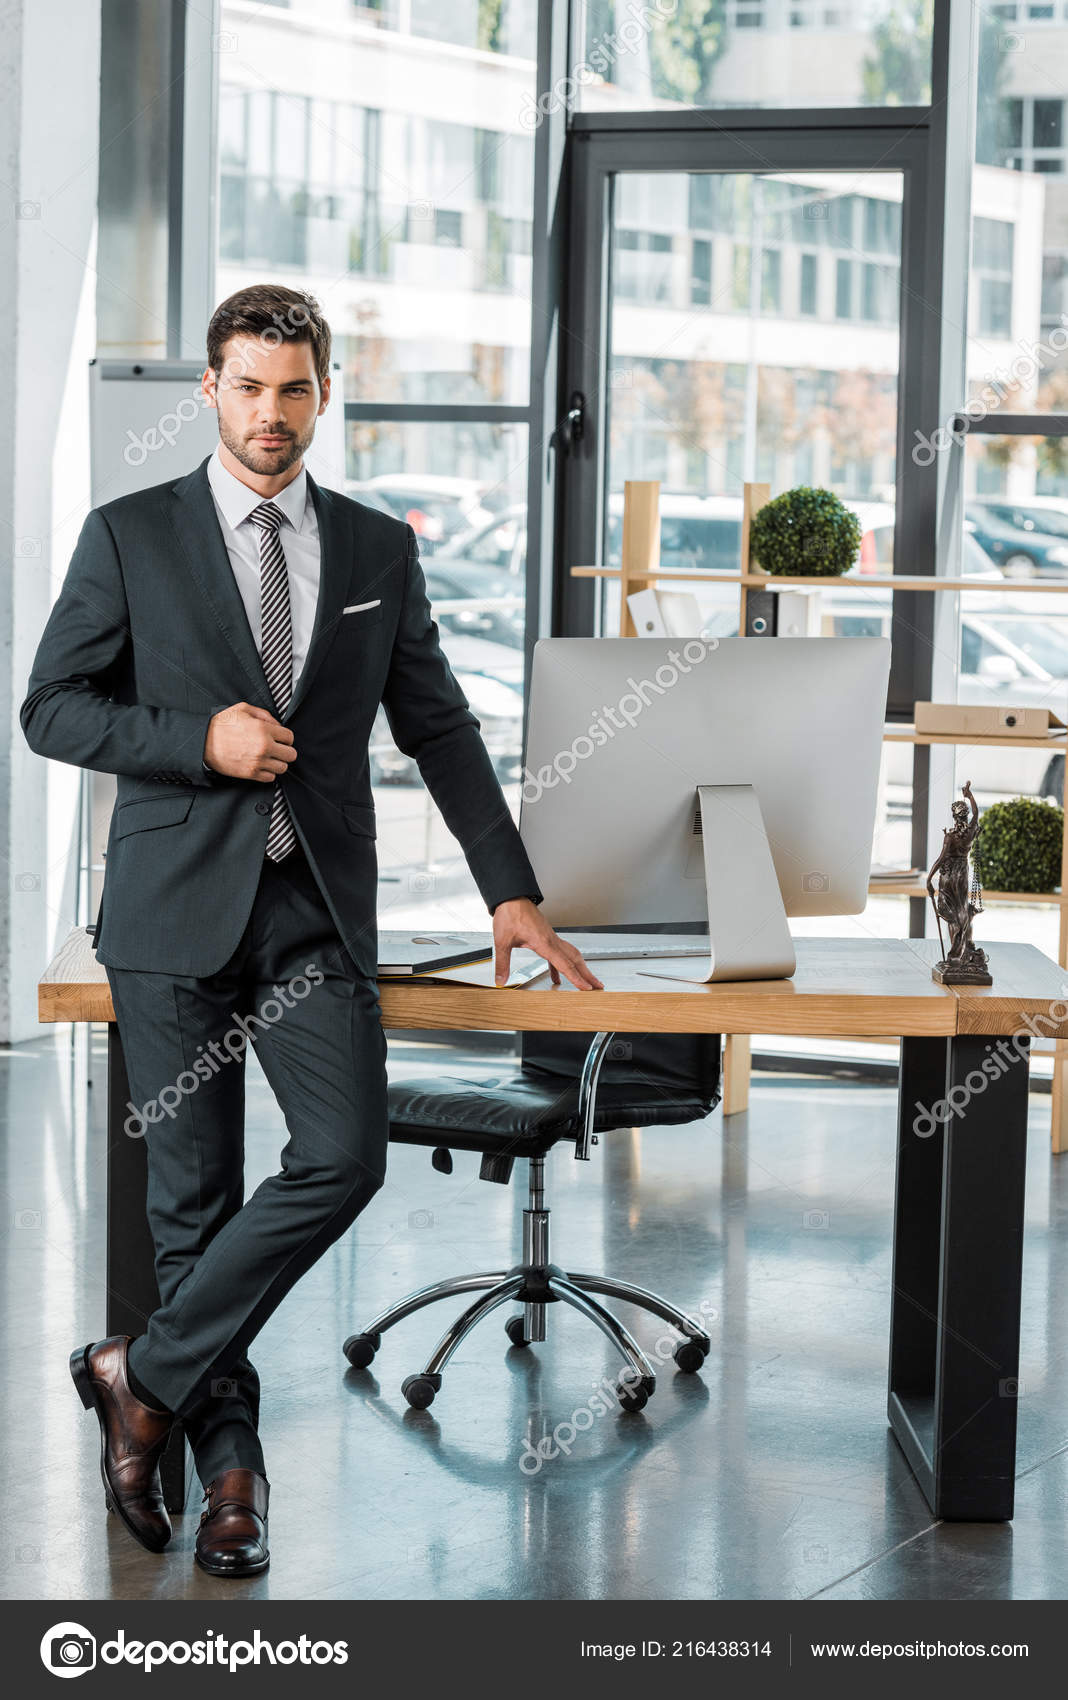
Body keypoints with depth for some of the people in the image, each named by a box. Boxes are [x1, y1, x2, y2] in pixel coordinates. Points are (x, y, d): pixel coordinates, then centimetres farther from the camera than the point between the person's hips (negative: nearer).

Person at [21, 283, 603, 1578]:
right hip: (176, 906, -2)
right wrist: (197, 739, -13)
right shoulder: (129, 537, 2)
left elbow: (439, 730, 14)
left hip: (317, 911, 2)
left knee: (343, 1159, -15)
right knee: (195, 1196, 2)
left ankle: (145, 1375, 0)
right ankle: (229, 1465, 15)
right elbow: (50, 708, 1)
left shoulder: (379, 550, 10)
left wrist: (511, 890, 9)